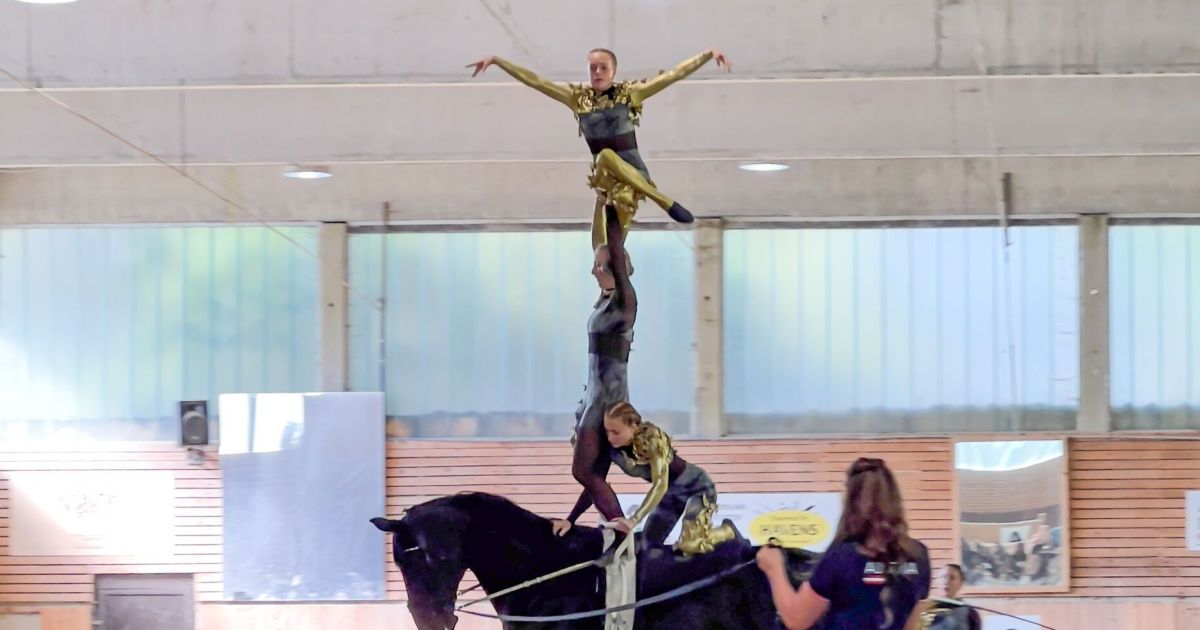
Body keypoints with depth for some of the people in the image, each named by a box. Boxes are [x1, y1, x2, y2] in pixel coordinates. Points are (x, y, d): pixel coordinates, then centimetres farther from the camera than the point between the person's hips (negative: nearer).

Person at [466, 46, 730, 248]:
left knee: (607, 157, -37)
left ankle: (668, 204, -28)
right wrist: (496, 61, 2)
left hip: (633, 173, -4)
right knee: (603, 248, -7)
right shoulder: (578, 98, 5)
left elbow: (675, 73, -6)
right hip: (606, 179, 4)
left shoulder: (630, 93, -2)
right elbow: (533, 80, 5)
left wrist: (708, 54, -14)